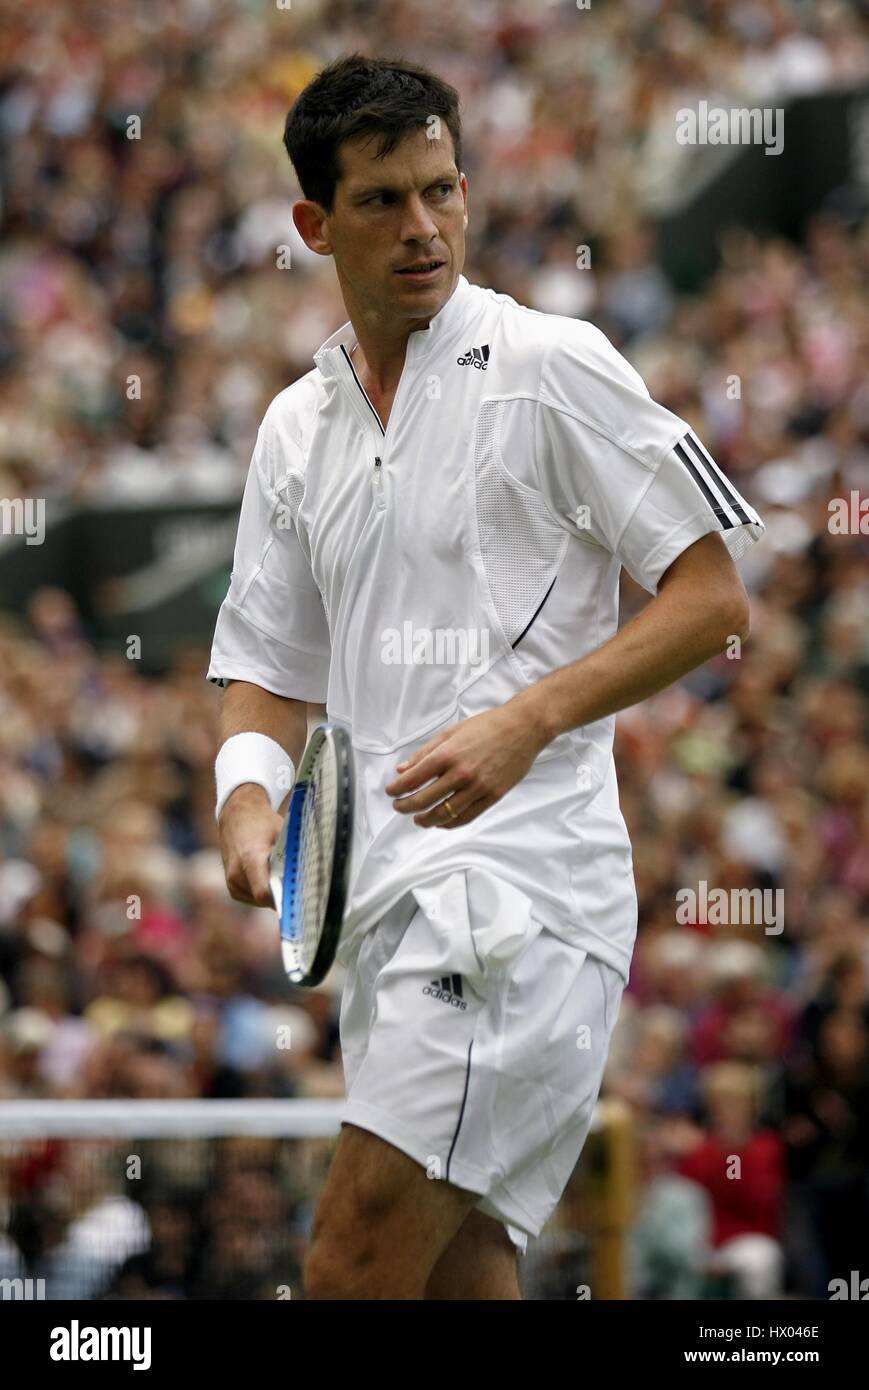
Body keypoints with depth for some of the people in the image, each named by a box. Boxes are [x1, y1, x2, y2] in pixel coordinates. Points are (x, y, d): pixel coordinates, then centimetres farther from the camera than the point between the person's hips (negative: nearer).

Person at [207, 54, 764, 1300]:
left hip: (524, 866, -7)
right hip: (390, 895, 7)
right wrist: (249, 789, -1)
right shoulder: (296, 427, 17)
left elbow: (712, 595, -5)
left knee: (352, 1266, -19)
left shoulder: (550, 365, -2)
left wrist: (527, 721, -17)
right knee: (457, 1276, 5)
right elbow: (270, 668, 22)